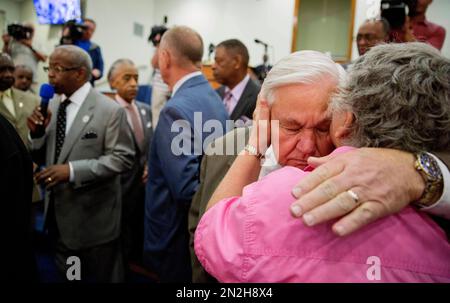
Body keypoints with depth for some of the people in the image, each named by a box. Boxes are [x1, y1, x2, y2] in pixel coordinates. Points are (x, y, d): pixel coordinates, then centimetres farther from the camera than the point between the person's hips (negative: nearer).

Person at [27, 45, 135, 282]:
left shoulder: (110, 110, -16)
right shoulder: (51, 106, 4)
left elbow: (122, 158, -20)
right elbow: (42, 157, 8)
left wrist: (72, 170, -27)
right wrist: (37, 133, -12)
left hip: (93, 218, -6)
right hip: (57, 213, 6)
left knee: (101, 278, 15)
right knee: (66, 276, 24)